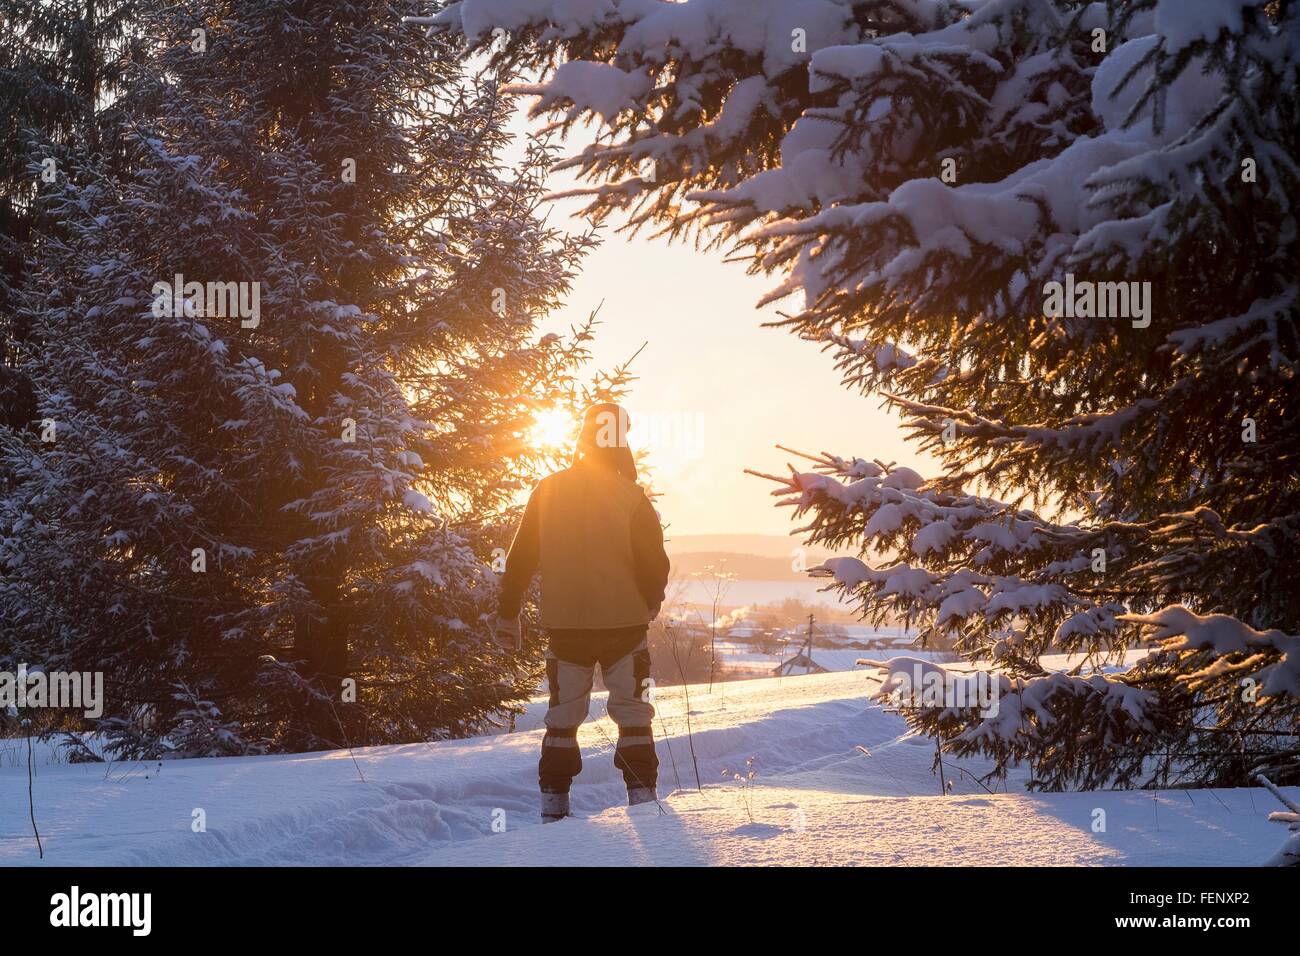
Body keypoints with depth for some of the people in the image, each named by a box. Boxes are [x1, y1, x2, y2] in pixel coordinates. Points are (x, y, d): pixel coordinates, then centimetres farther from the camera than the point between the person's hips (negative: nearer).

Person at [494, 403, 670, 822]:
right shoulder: (631, 498, -9)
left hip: (564, 626, 2)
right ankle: (642, 798, 3)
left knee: (563, 717, 12)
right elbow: (655, 564, -6)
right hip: (624, 623, -2)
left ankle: (553, 807, 11)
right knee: (633, 715, 8)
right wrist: (650, 602, 15)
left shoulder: (548, 490, -1)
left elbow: (520, 559, 3)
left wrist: (508, 613, 13)